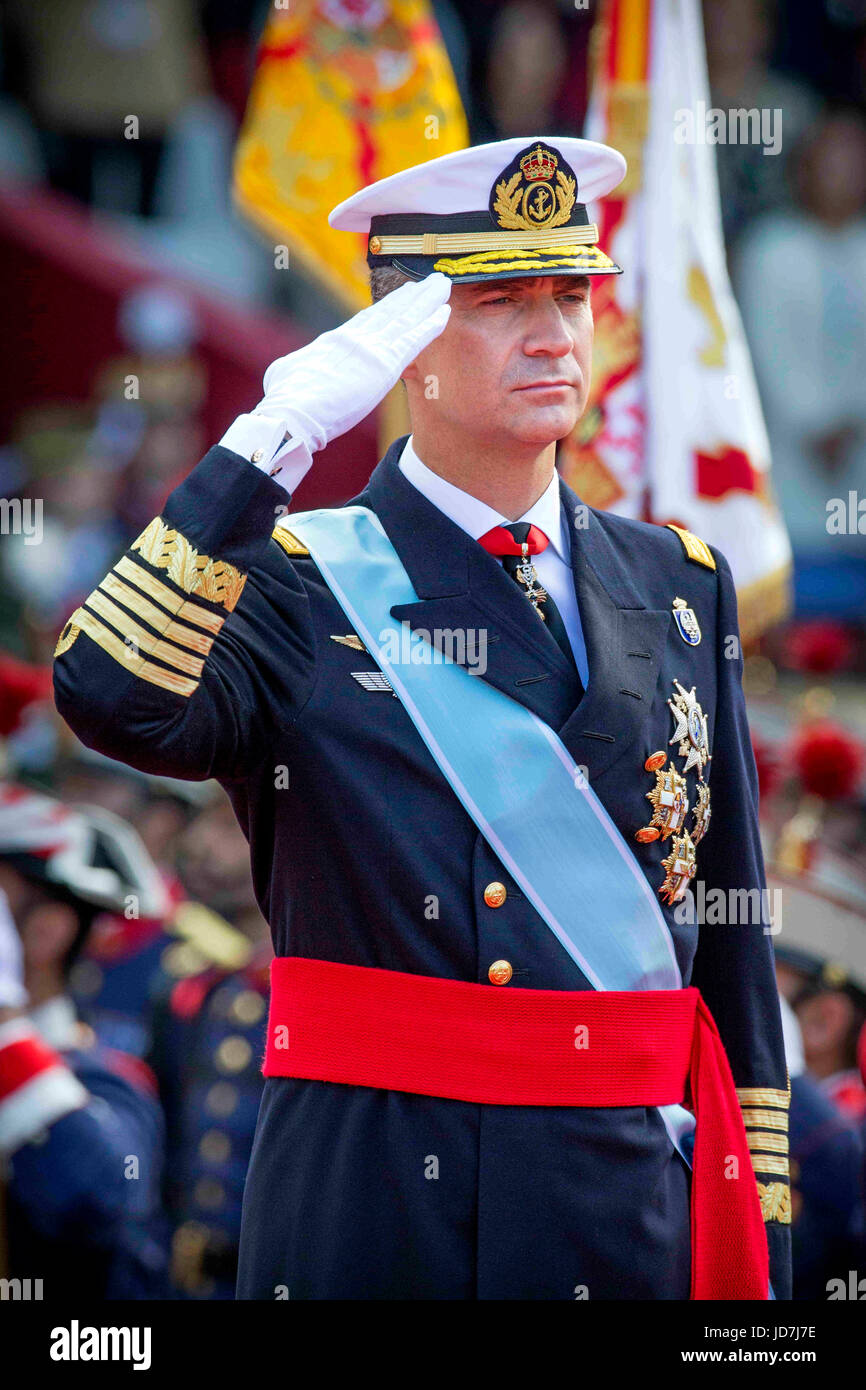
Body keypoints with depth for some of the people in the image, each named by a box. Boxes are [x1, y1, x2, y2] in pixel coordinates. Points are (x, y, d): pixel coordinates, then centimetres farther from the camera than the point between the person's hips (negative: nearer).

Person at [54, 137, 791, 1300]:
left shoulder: (677, 586, 12)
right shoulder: (300, 587, 0)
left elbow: (733, 941, 13)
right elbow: (112, 700, -22)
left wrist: (758, 1239, 9)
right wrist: (277, 440, -21)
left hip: (635, 1209, 3)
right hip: (373, 1214, -3)